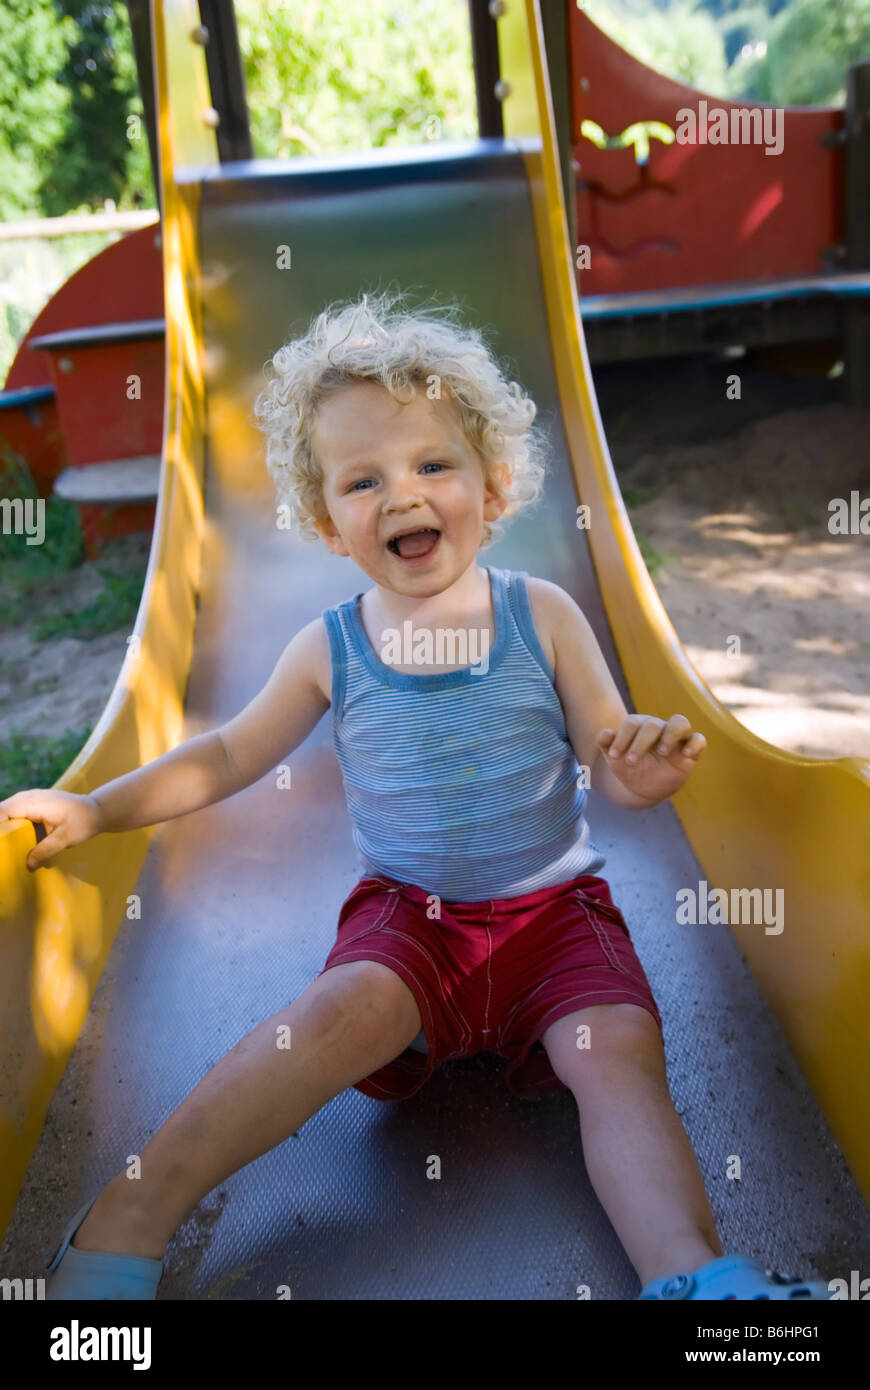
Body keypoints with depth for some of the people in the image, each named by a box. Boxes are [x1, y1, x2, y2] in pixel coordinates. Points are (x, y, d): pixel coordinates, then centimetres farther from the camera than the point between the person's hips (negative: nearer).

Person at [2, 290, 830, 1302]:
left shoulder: (542, 617, -3)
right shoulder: (332, 649, -1)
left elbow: (611, 764, 1)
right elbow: (225, 756, 9)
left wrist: (647, 773, -24)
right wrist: (93, 810, 2)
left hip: (555, 906, 1)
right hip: (407, 913, -1)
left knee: (621, 1049, -25)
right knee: (355, 1003, -29)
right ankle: (134, 1212, -25)